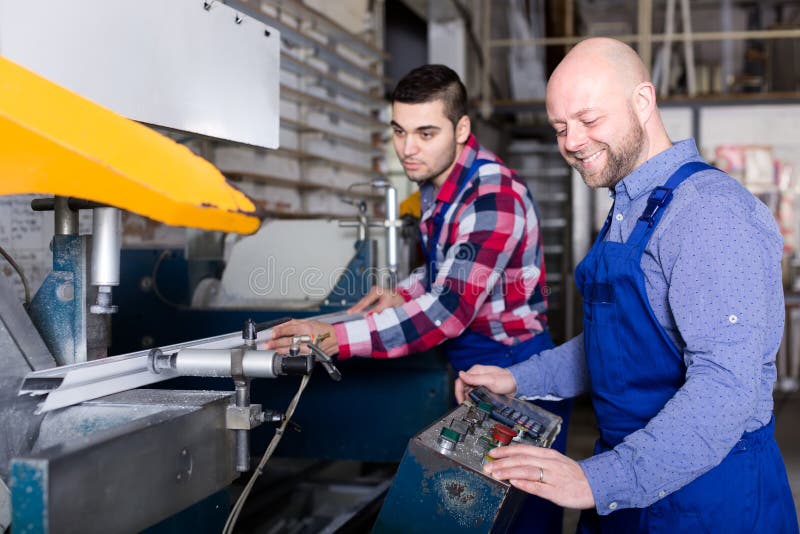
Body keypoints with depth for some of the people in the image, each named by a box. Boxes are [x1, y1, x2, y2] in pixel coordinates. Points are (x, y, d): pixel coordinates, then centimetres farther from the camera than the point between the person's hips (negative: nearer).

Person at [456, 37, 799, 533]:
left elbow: (726, 386, -29)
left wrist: (600, 480, -32)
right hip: (627, 484, 9)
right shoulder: (627, 213, 11)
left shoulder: (710, 212, -21)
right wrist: (520, 379, 11)